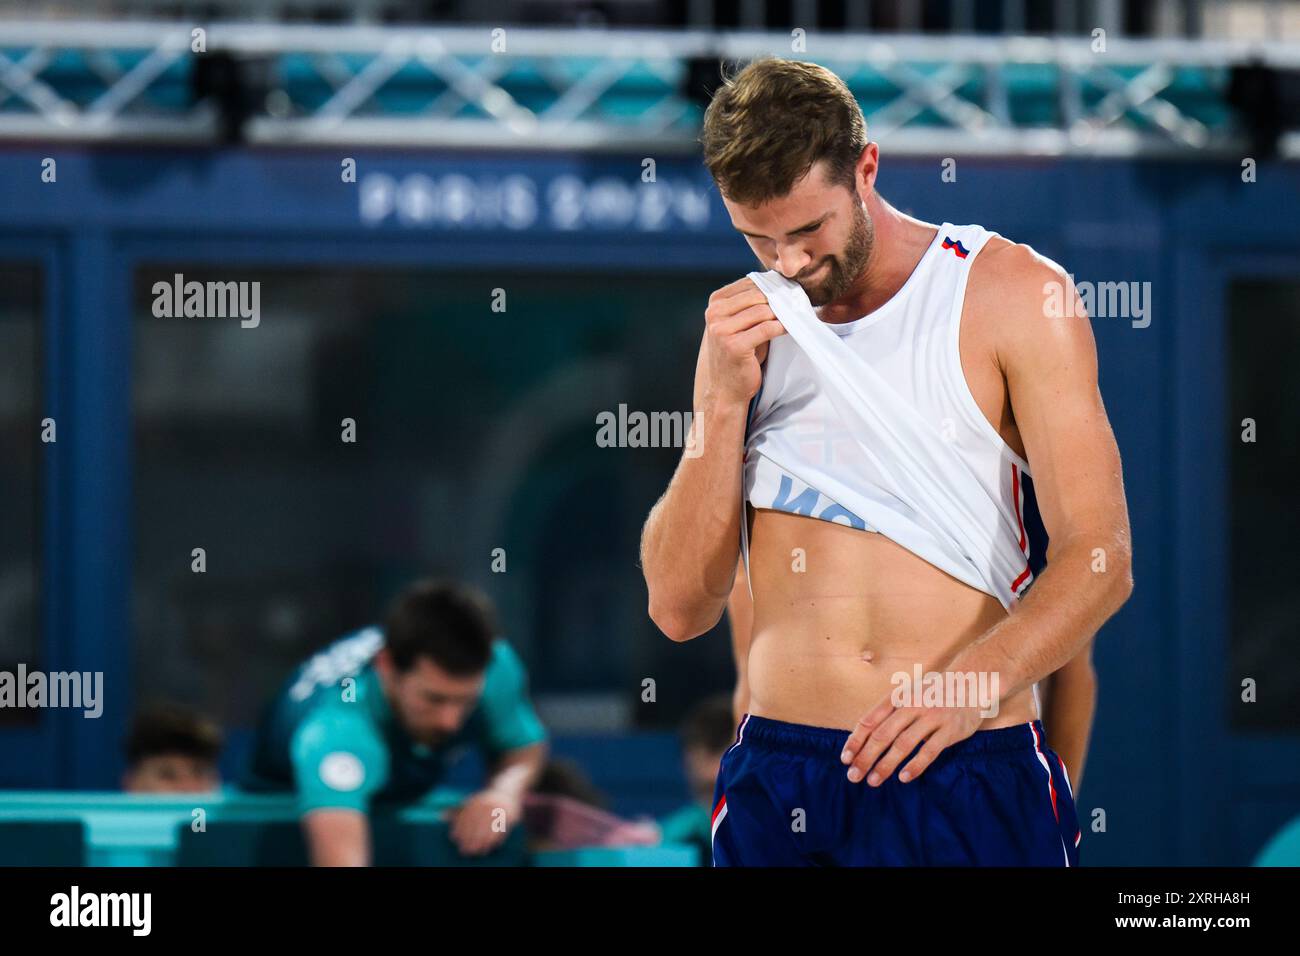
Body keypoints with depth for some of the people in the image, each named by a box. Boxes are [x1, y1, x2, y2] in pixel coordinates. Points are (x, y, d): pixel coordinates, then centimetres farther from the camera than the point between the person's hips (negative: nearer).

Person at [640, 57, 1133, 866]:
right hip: (777, 773, 3)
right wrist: (725, 401, -7)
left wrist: (974, 684, -25)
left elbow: (1100, 557, -8)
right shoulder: (745, 326, 11)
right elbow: (680, 608, 4)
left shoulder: (1016, 296, -1)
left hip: (968, 771, -3)